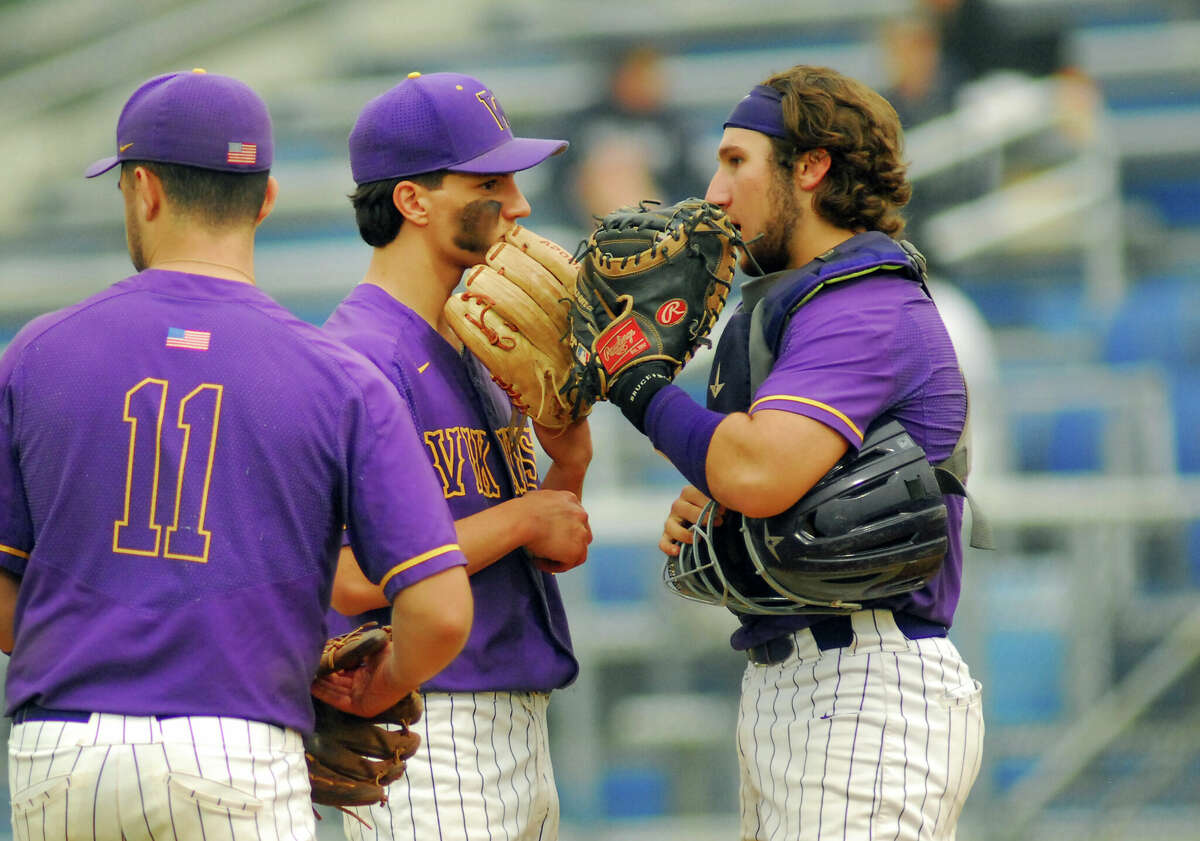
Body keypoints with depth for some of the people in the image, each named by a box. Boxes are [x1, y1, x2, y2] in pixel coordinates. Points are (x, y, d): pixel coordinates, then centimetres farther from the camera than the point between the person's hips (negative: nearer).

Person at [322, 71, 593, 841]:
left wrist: (569, 464, -2)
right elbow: (352, 578, -22)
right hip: (426, 739, -9)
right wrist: (523, 519, -14)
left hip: (520, 722, 10)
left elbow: (547, 547, 18)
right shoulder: (361, 358, -14)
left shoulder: (481, 347, 16)